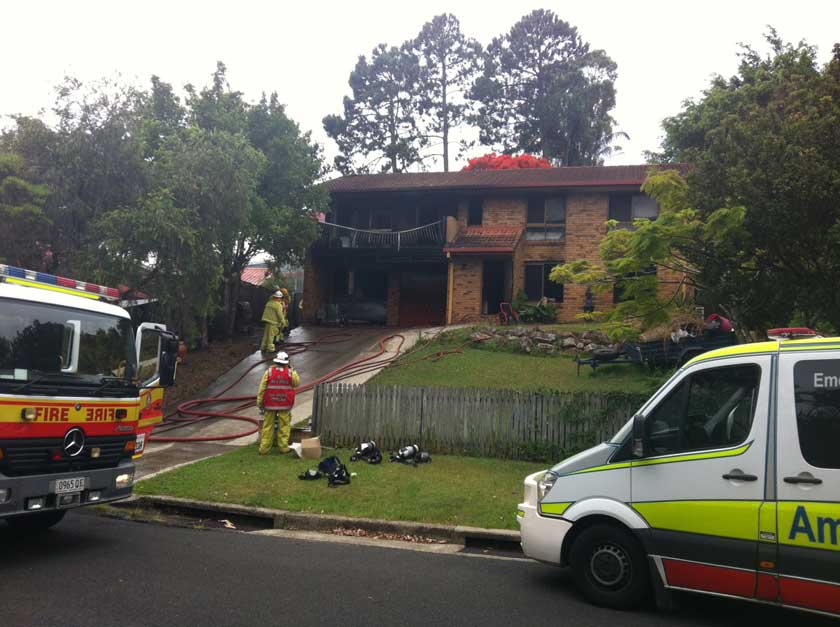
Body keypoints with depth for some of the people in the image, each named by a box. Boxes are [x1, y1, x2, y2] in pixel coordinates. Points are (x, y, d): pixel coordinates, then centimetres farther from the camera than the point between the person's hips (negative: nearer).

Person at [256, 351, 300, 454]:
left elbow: (262, 389, -4)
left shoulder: (268, 372, -6)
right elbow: (297, 383, 12)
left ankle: (264, 448, 9)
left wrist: (259, 403, 4)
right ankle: (283, 447, 9)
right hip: (285, 404, 0)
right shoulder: (290, 372, -6)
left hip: (270, 404, 1)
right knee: (284, 425, 9)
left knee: (268, 426, 7)